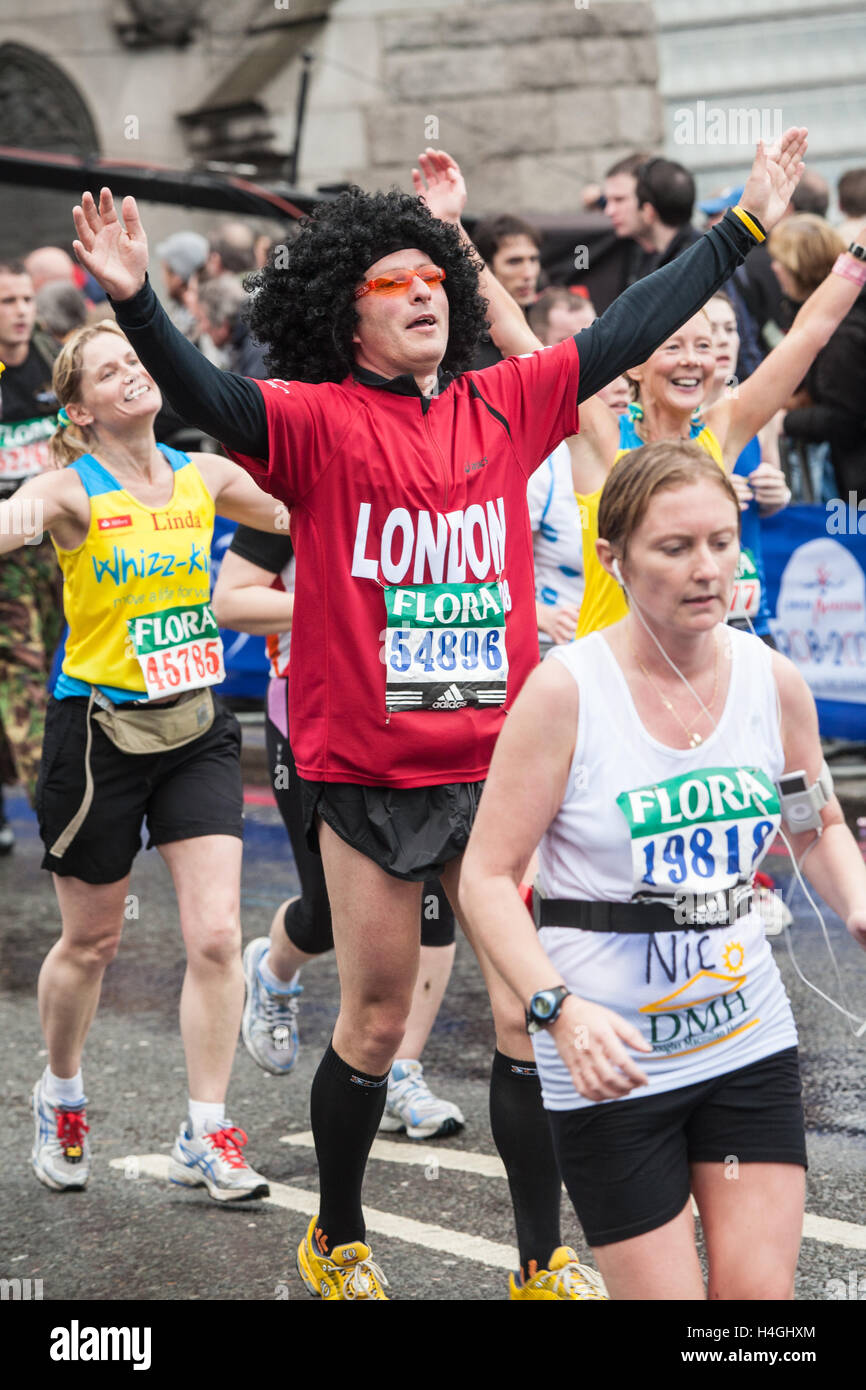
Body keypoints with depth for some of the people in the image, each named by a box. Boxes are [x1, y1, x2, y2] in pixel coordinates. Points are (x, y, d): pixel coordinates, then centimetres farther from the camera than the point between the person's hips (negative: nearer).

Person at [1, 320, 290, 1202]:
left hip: (196, 728, 3)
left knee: (216, 936, -6)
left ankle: (206, 1137, 6)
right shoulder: (72, 491, -9)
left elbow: (305, 515, 18)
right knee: (90, 942, 10)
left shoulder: (203, 477, 4)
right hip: (99, 731, -3)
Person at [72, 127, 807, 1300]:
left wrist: (745, 224, 11)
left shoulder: (506, 405, 5)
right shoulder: (318, 422, -6)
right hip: (366, 773, -3)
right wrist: (135, 299, -40)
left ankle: (544, 1264, 19)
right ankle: (337, 1240, 33)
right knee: (375, 1022, 10)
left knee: (532, 1015, 4)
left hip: (497, 763, 3)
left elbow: (628, 331, 9)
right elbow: (206, 395, -22)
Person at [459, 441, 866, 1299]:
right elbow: (487, 875, -13)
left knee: (759, 1291, 4)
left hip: (749, 1042, 4)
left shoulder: (773, 680, -1)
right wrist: (558, 1008, -27)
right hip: (612, 1061, -4)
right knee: (663, 1292, -1)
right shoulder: (565, 689, -15)